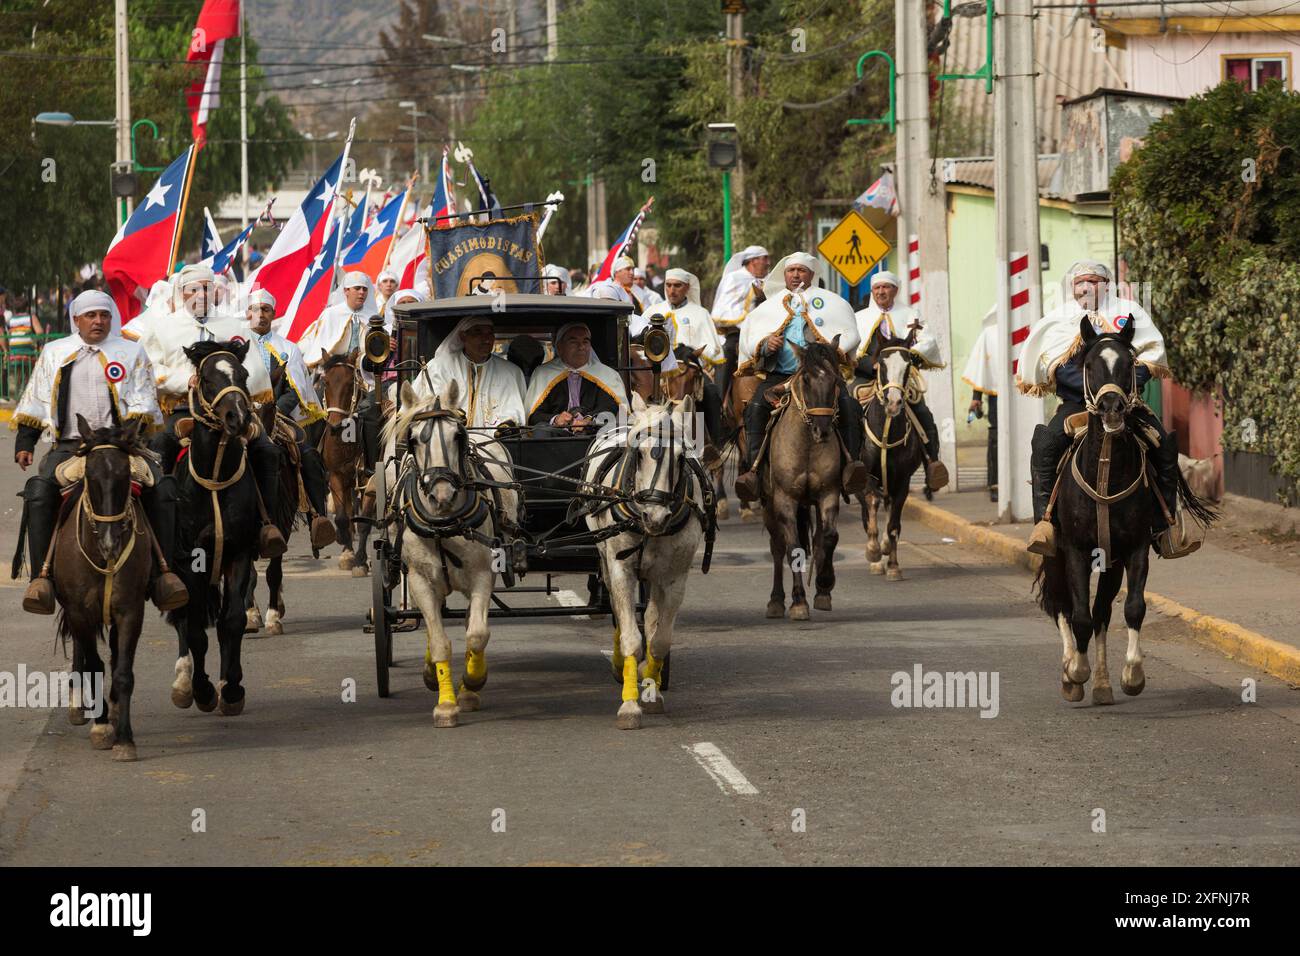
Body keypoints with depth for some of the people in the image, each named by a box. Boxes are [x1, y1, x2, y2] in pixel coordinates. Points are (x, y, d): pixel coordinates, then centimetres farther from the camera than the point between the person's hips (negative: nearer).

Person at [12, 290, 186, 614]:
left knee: (163, 488, -23)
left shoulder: (132, 353, 14)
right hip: (67, 447, 0)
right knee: (39, 491, -29)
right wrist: (25, 442, 7)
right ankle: (41, 576, -30)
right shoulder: (54, 353, 18)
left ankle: (164, 572, -18)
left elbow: (142, 402, 7)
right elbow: (35, 402, 19)